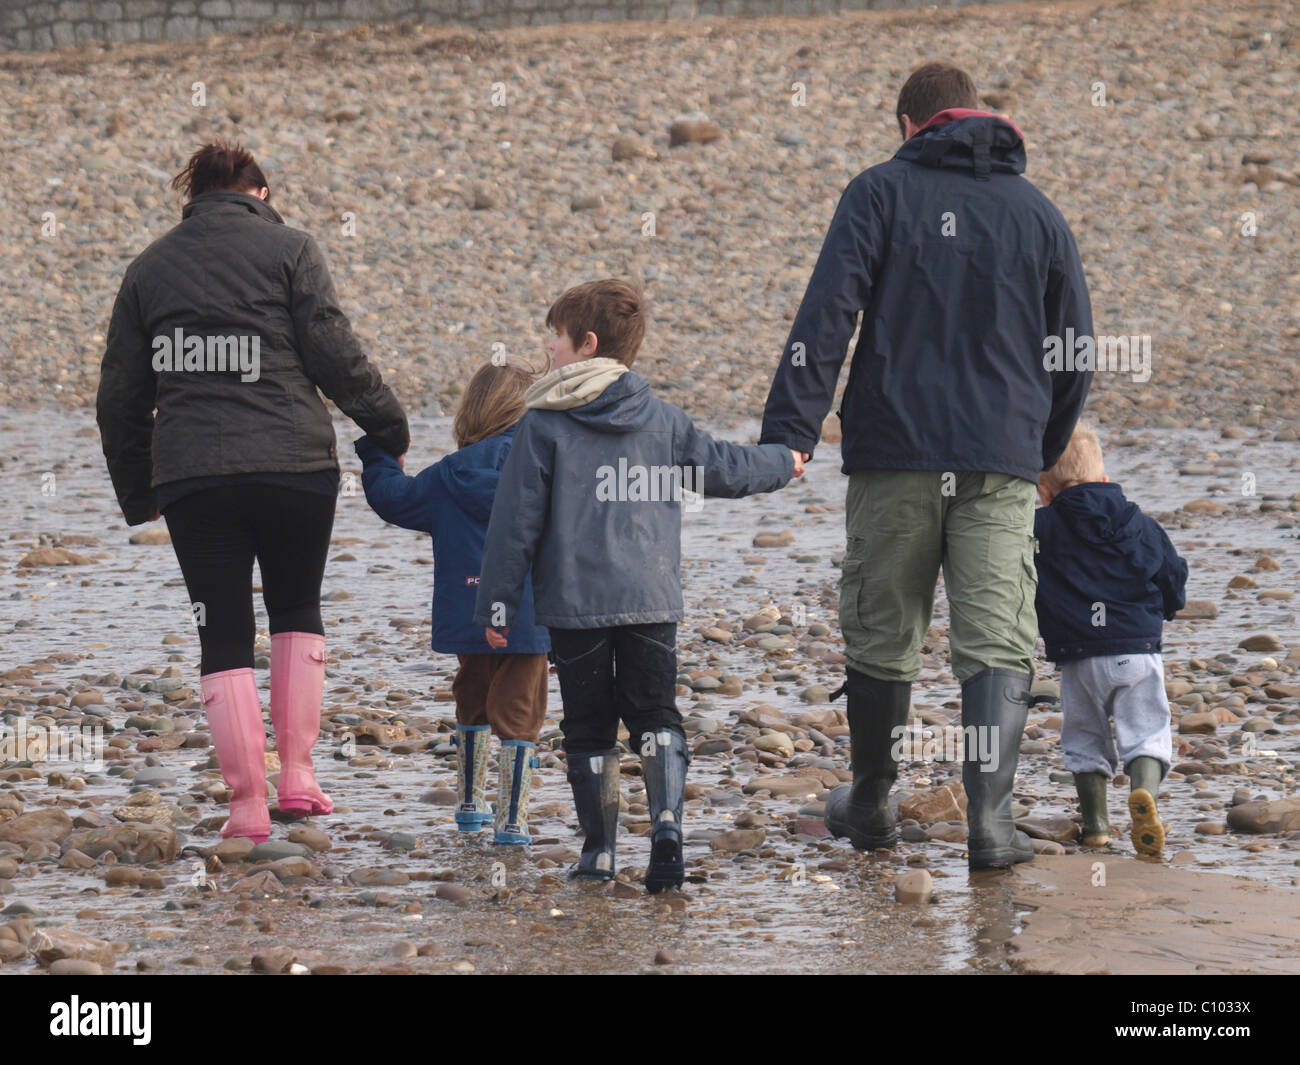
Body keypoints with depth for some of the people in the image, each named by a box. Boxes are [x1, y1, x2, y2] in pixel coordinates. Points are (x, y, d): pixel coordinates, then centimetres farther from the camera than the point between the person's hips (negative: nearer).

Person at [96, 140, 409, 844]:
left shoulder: (149, 267, 13)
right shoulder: (287, 249, 3)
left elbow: (119, 396, 14)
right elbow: (333, 354, -5)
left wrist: (137, 491, 21)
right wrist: (387, 424, 8)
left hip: (189, 476, 2)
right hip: (293, 465, -2)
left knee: (224, 635, 6)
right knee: (296, 609, 18)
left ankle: (247, 805, 1)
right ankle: (297, 772, 9)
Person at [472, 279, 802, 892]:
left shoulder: (543, 425, -3)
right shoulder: (662, 420, 7)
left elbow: (515, 520, -5)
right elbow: (724, 469, 19)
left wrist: (497, 604, -1)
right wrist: (781, 464, 40)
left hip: (574, 604, -2)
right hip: (652, 601, 2)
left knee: (588, 727, 7)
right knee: (655, 715, 7)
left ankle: (598, 850, 9)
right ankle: (667, 821, -16)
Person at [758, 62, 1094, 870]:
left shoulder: (881, 193, 3)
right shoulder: (1038, 212, 12)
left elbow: (825, 319, -8)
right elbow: (1075, 355, 16)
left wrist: (788, 433, -11)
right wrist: (1042, 455, 27)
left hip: (894, 453, -1)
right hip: (1001, 468, 1)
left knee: (882, 639, 11)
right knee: (998, 644, -3)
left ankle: (870, 806, 24)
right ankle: (990, 818, -17)